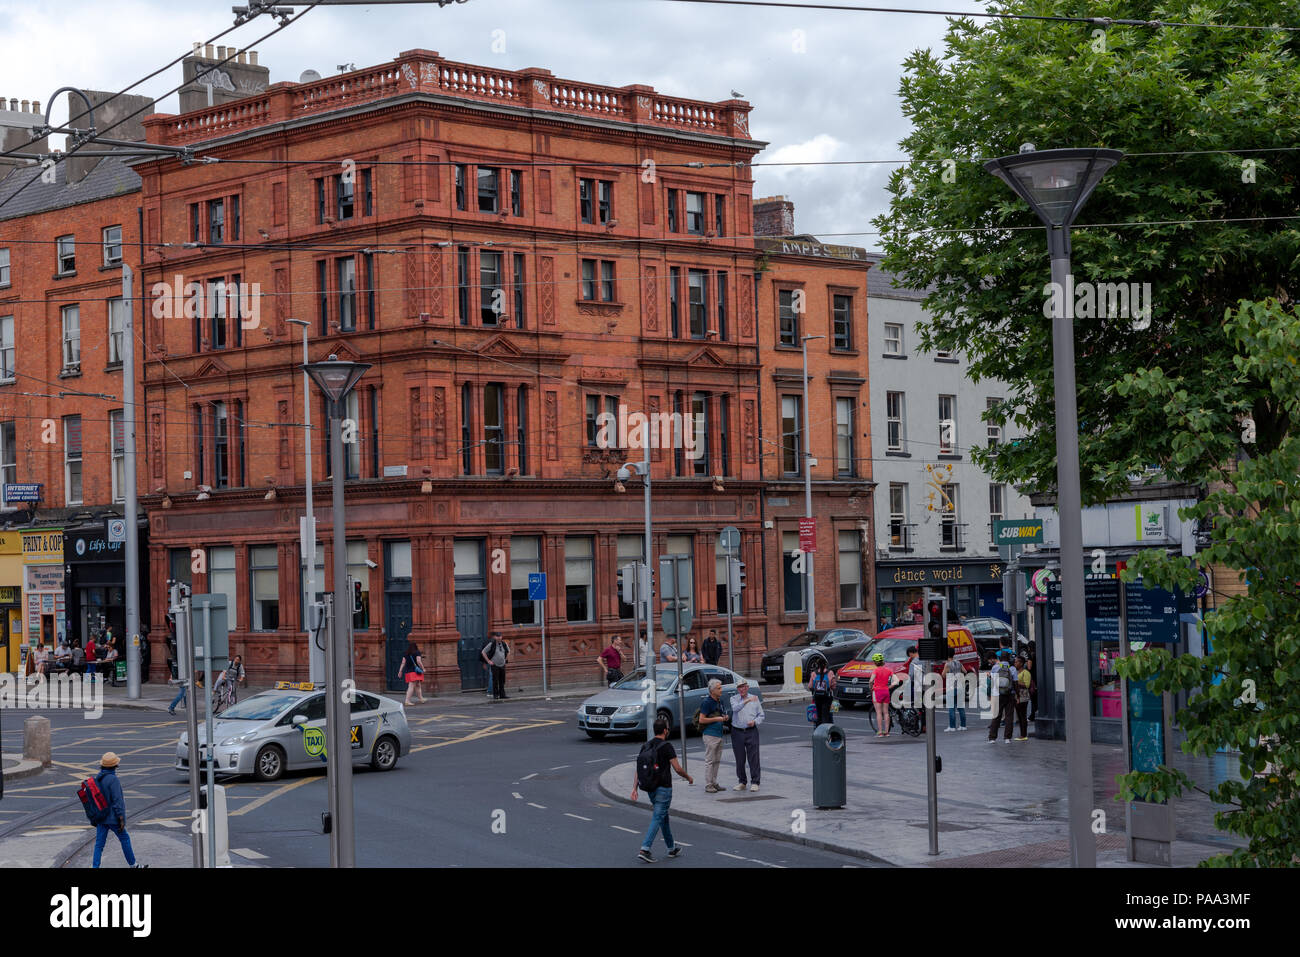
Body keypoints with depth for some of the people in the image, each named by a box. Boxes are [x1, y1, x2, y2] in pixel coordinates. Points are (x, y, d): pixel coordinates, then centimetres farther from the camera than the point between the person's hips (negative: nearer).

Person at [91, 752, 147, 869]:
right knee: (125, 839, 10)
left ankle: (95, 866, -1)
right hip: (113, 818, -7)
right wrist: (121, 819, -16)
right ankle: (132, 865, 22)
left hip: (101, 817, 7)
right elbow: (117, 800, -20)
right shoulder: (113, 779, -20)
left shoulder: (97, 778, 5)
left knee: (99, 843, 5)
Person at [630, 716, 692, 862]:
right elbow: (677, 769, -13)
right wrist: (688, 777, 5)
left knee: (664, 817, 19)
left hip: (650, 789, 7)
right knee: (658, 818, -6)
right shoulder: (666, 746, -13)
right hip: (663, 788, -7)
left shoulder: (645, 746, 6)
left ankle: (672, 848, 29)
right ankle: (644, 849, -17)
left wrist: (634, 788, 0)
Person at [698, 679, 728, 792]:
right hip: (710, 735, -8)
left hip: (719, 735, 8)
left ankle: (714, 783, 18)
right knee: (709, 761, -6)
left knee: (717, 761, 11)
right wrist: (717, 719, -16)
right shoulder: (707, 702, -12)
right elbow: (702, 720, -15)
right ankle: (708, 786, -4)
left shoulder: (720, 701, 14)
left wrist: (725, 718, 6)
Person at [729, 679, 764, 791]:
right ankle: (742, 782, 15)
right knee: (739, 759, 5)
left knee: (753, 758, -5)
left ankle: (755, 782, 0)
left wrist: (755, 722, -10)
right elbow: (735, 708, -19)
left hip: (751, 731, -1)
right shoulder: (734, 699, 4)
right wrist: (746, 701, -33)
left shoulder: (754, 699, 8)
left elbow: (761, 715, 10)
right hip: (737, 732, 1)